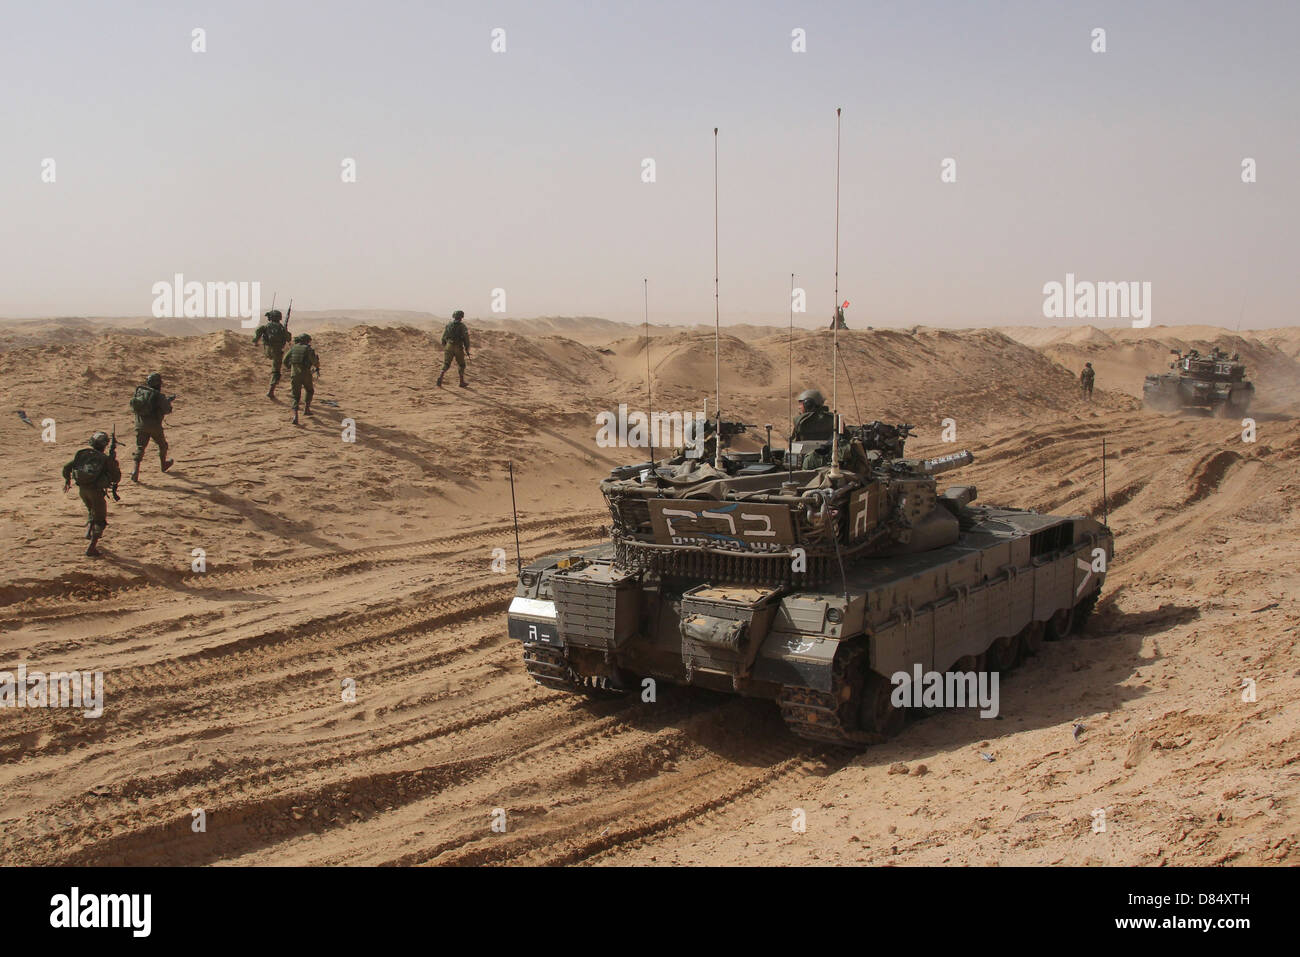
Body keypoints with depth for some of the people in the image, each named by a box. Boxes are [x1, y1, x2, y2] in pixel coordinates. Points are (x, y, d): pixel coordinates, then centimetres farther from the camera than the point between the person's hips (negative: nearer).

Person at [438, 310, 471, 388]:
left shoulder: (448, 325, 6)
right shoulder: (463, 327, -5)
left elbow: (444, 337, 9)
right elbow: (466, 340, -7)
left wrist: (443, 347, 19)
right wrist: (467, 351, 0)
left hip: (449, 347, 2)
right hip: (459, 348, -2)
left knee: (446, 364, 4)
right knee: (461, 365, 13)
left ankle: (440, 378, -18)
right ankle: (462, 383, 17)